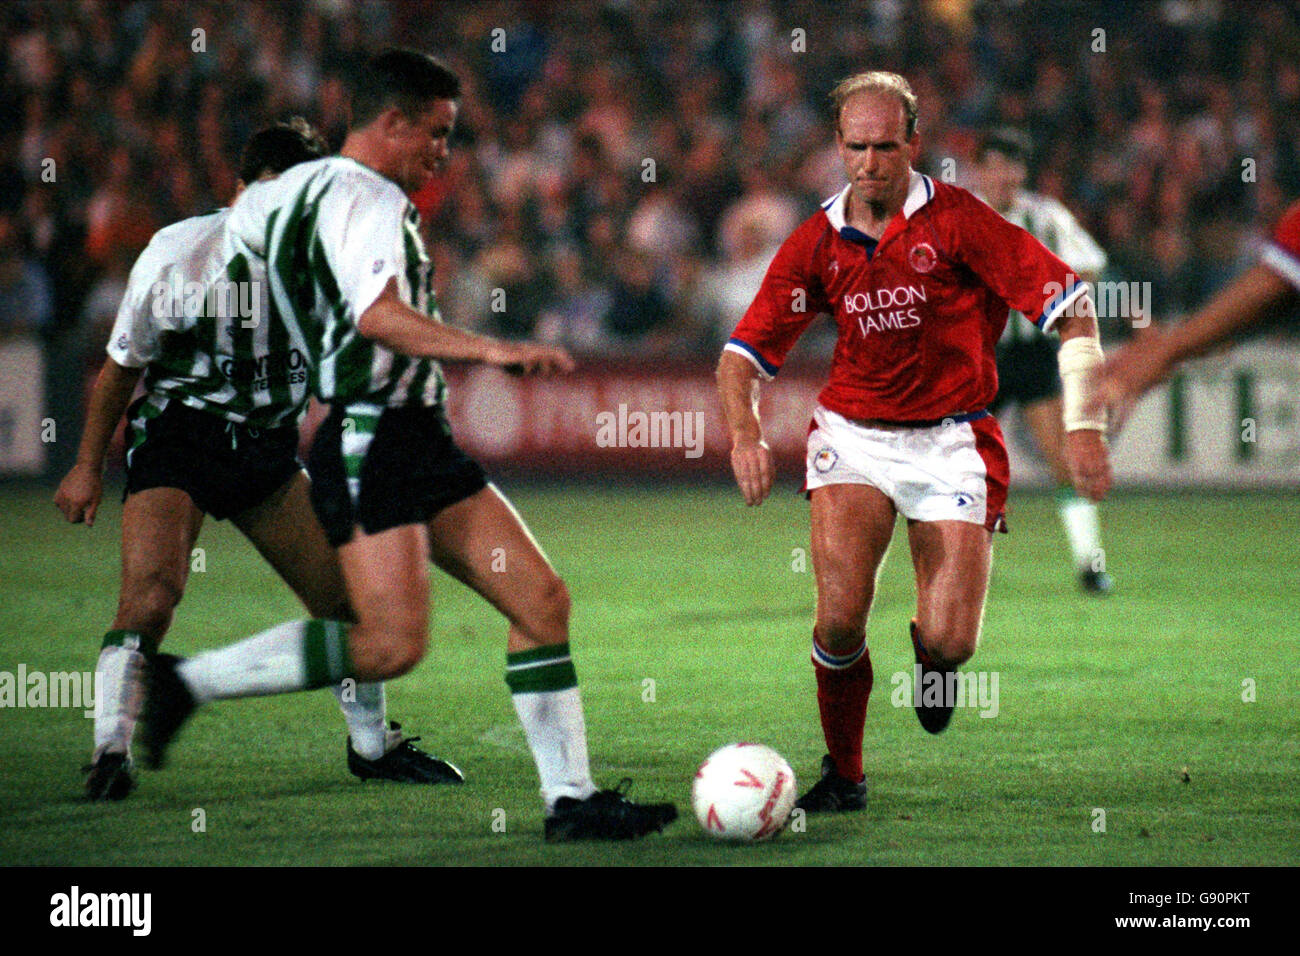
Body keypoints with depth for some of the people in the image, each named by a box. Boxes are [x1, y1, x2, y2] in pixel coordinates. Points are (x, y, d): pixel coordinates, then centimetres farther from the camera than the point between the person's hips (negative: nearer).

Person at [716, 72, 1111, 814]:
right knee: (840, 619, -19)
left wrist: (1083, 424, -18)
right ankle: (844, 775, 4)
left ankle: (931, 654, 30)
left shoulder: (958, 221, -10)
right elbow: (745, 353, 3)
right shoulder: (817, 244, 0)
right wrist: (746, 432, -17)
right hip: (854, 434, 2)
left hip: (953, 440, -2)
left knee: (950, 643, -11)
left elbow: (1071, 303, -10)